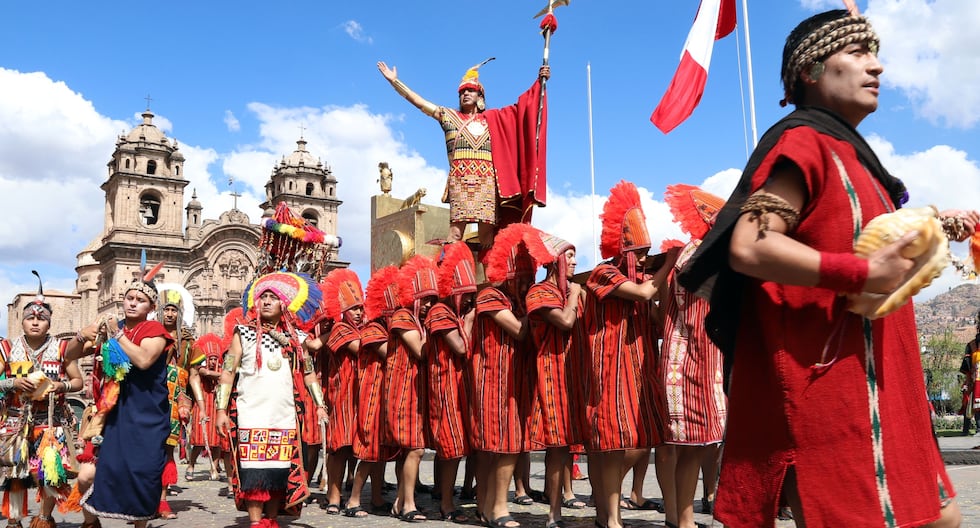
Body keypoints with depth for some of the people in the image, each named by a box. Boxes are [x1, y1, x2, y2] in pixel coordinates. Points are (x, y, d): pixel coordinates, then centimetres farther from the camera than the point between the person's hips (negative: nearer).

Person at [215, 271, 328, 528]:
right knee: (253, 469, -5)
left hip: (285, 417, 2)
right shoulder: (244, 333, 5)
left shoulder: (296, 338, 10)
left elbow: (309, 373, 15)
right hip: (251, 416, -2)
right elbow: (227, 373, 2)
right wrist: (221, 410, -6)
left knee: (280, 470, 4)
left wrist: (320, 405, 6)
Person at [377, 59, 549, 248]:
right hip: (459, 180, -1)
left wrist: (540, 81, 13)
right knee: (455, 232, -13)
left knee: (486, 235, -7)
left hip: (487, 181, 1)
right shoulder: (449, 116, 18)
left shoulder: (493, 118, 21)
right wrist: (394, 80, 14)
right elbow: (418, 101, 17)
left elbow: (522, 106, 20)